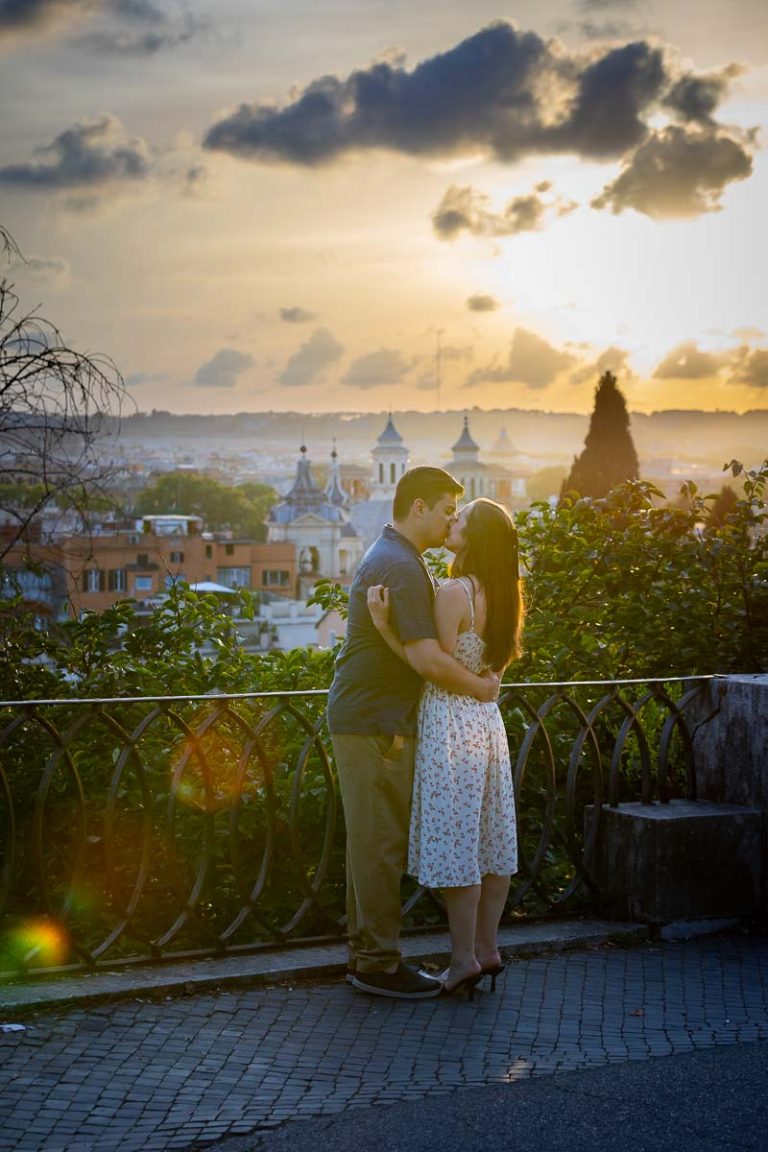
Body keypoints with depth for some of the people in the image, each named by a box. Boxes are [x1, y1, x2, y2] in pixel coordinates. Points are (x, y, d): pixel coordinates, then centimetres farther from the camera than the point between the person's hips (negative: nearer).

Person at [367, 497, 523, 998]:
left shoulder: (455, 593, -17)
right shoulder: (496, 594, 7)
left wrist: (385, 626, -20)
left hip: (451, 722, -8)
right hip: (486, 718, 8)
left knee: (455, 843, -1)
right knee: (489, 839, 12)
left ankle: (465, 958, 6)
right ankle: (487, 947, 21)